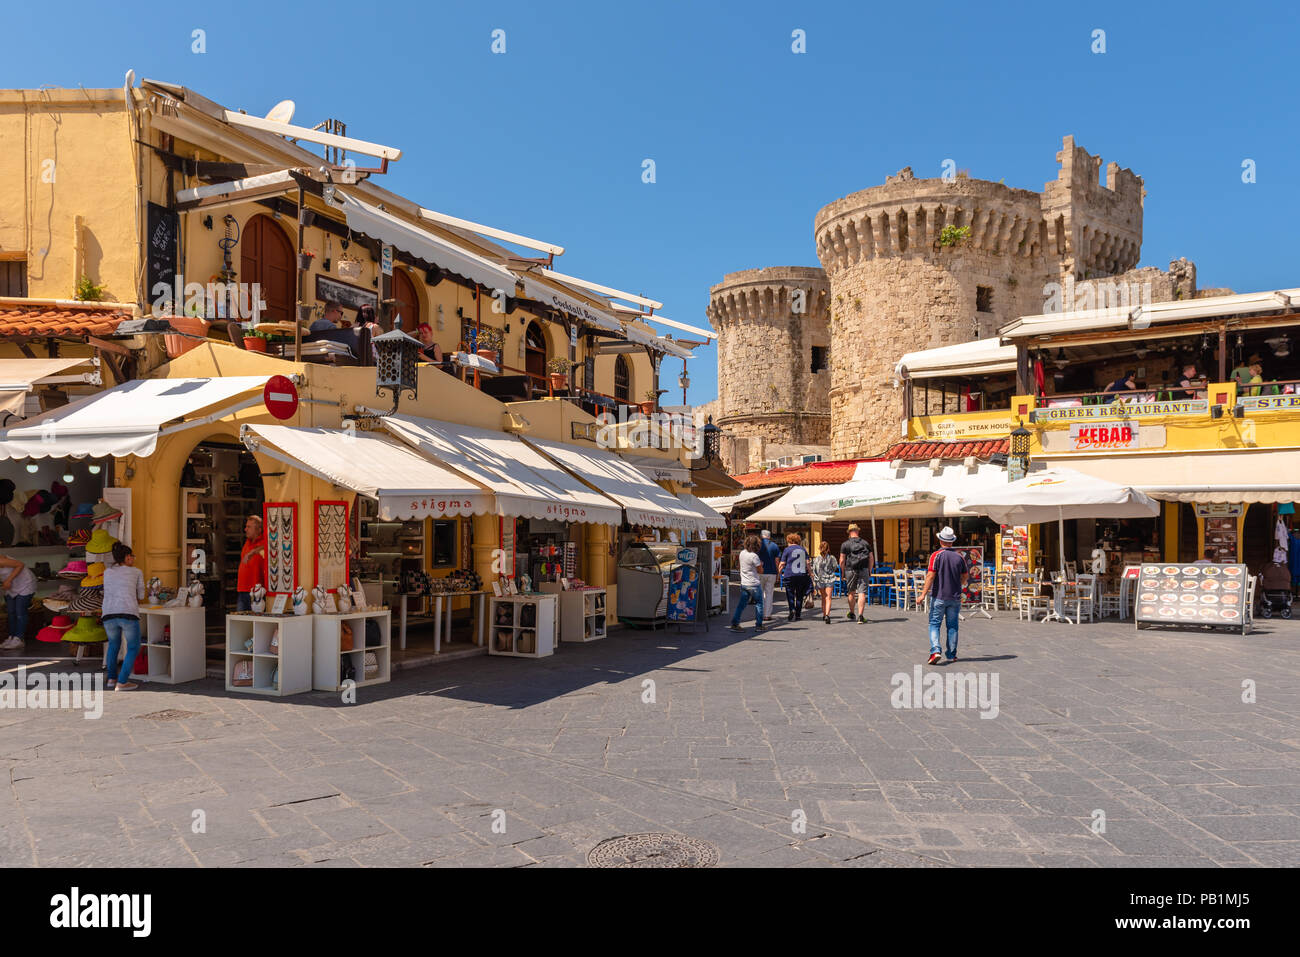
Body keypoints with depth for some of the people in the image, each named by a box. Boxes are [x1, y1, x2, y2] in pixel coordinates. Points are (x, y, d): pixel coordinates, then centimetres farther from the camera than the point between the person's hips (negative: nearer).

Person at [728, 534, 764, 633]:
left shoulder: (742, 553, 5)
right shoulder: (754, 556, -17)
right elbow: (760, 571, -11)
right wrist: (761, 564, 9)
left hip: (744, 584, 6)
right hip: (754, 584, -6)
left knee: (741, 605, 7)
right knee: (758, 604, 8)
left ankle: (734, 624, 2)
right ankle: (758, 625, 11)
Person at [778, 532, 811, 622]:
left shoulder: (787, 550, -2)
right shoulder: (803, 549, 11)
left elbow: (782, 564, -4)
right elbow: (807, 563, 9)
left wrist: (779, 572, 9)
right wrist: (810, 573, 18)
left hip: (790, 575, -4)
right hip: (802, 575, 4)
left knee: (790, 594, 2)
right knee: (799, 595, 11)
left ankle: (792, 609, -20)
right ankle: (798, 614, 12)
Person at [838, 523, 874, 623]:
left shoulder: (845, 544, 0)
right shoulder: (865, 543, 8)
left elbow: (842, 560, -3)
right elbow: (871, 559, 7)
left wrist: (842, 573, 8)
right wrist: (869, 572, 15)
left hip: (850, 570, 0)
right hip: (863, 570, 0)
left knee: (851, 593, 16)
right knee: (862, 593, -4)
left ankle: (852, 613, 31)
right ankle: (860, 616, -12)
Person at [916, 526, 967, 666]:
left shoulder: (936, 555, -9)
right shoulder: (959, 556, 3)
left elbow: (931, 576, -14)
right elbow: (964, 578, 12)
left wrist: (923, 594, -12)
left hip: (939, 596, -3)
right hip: (955, 597, 3)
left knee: (934, 624, 2)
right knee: (952, 625, 11)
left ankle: (935, 651, -14)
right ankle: (952, 655, 15)